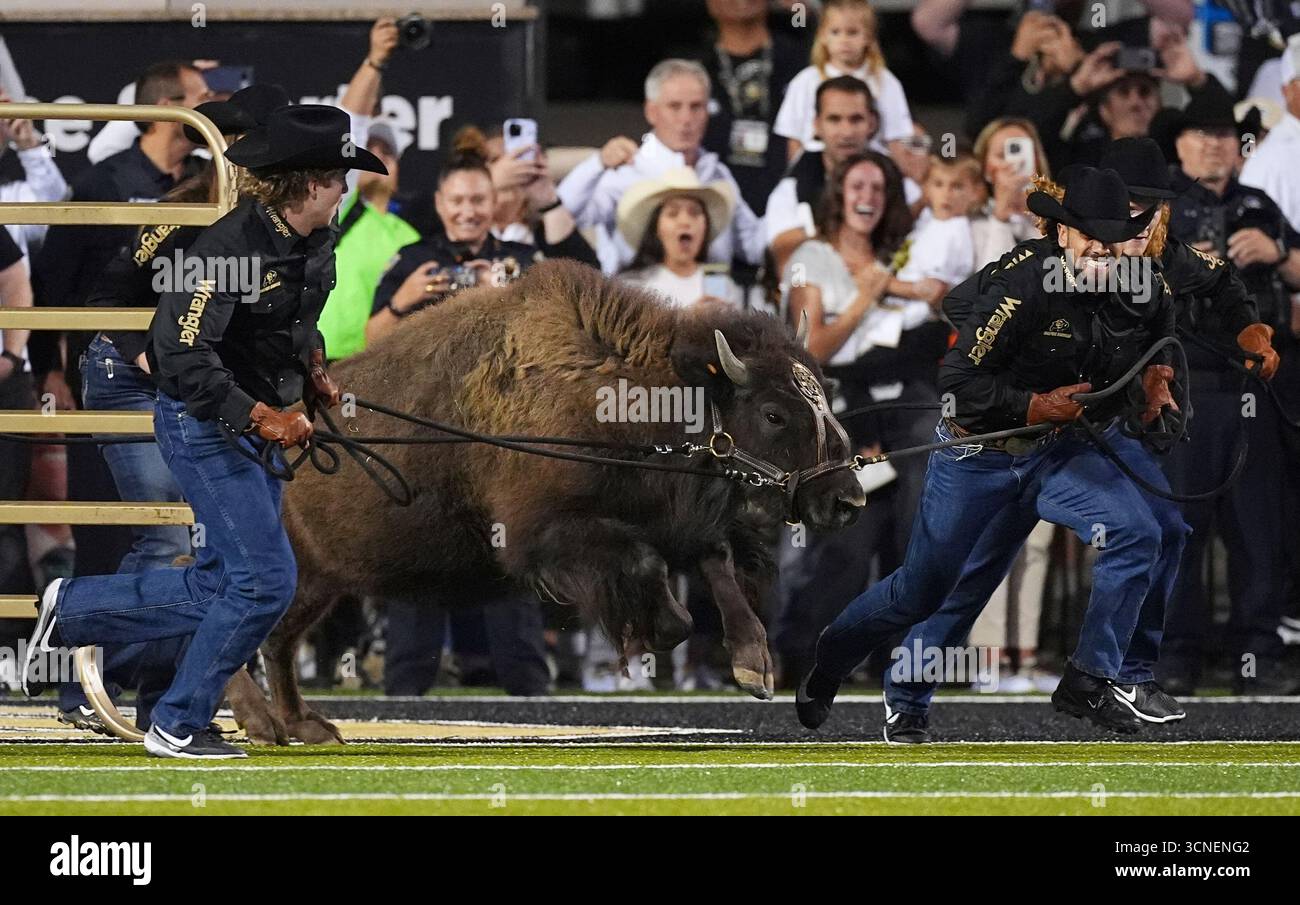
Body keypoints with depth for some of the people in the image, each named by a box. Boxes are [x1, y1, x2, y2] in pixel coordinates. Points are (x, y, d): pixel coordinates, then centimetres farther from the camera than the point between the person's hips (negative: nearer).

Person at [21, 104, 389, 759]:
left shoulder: (316, 244, 4)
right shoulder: (233, 245, -24)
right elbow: (183, 352, -28)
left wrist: (313, 372, 9)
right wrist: (260, 416, -29)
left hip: (257, 426, 9)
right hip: (203, 425, -9)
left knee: (218, 590, 10)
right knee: (264, 578, -12)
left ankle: (72, 608, 26)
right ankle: (178, 727, 1)